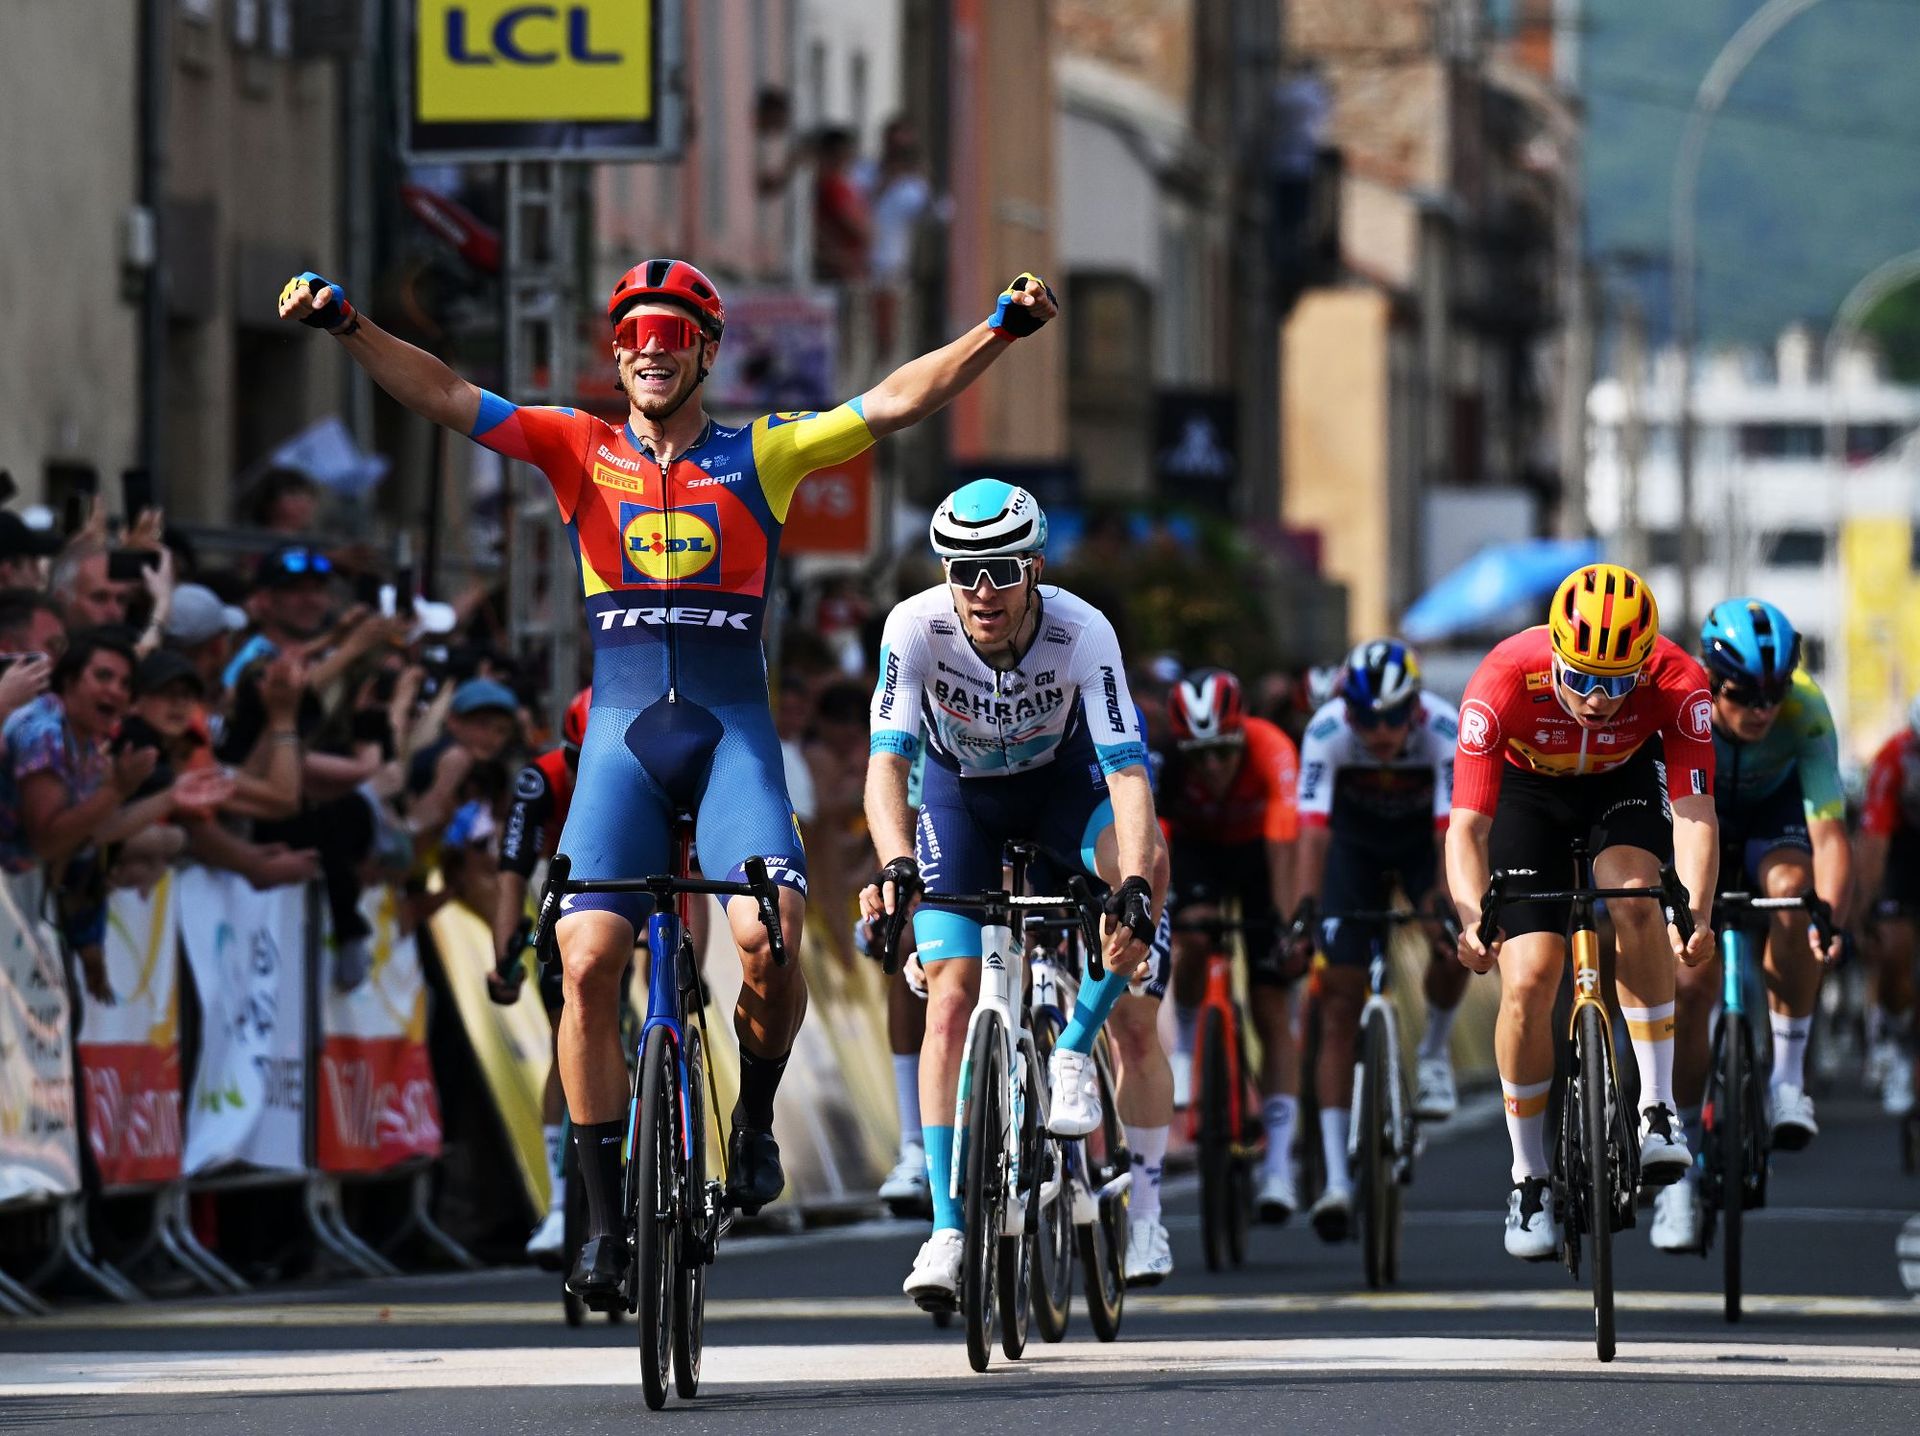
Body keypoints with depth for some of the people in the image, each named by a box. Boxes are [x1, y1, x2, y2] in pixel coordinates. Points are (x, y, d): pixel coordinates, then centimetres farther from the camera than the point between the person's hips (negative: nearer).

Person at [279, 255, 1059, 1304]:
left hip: (732, 735, -1)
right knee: (588, 960, -13)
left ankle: (755, 1117, 8)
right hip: (621, 735, 1)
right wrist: (345, 326, -14)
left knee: (768, 940, -23)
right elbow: (448, 398, -1)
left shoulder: (760, 456, 6)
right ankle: (605, 1214, -3)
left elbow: (891, 403, -2)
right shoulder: (581, 452, 8)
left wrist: (1002, 330, -13)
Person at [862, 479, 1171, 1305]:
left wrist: (1133, 887, -53)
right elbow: (888, 760, -36)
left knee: (1147, 867, -33)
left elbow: (1127, 773, -38)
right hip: (960, 789, 0)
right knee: (951, 997, -12)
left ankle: (1073, 1052, -16)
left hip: (1062, 779, 0)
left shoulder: (1082, 633, -33)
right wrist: (895, 865, -54)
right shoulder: (916, 627, -31)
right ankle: (946, 1229, -10)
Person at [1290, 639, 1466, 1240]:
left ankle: (1434, 1051, 5)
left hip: (1424, 840, 0)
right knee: (1339, 1003, -10)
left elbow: (1453, 830, -39)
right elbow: (1313, 830, -38)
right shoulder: (1327, 731, -32)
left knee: (1455, 945, -28)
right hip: (1355, 844, 0)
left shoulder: (1443, 729, -33)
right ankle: (1337, 1178, -11)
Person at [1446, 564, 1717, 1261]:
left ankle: (1657, 1107, -20)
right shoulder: (1504, 681, -36)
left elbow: (1694, 809, -37)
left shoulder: (1677, 682, -34)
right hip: (1529, 791, 0)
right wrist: (1473, 919, -53)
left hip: (1627, 780, 0)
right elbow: (1466, 824, -36)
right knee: (1528, 981, -12)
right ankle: (1528, 1182, 3)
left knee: (1636, 899, -30)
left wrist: (1695, 911, -54)